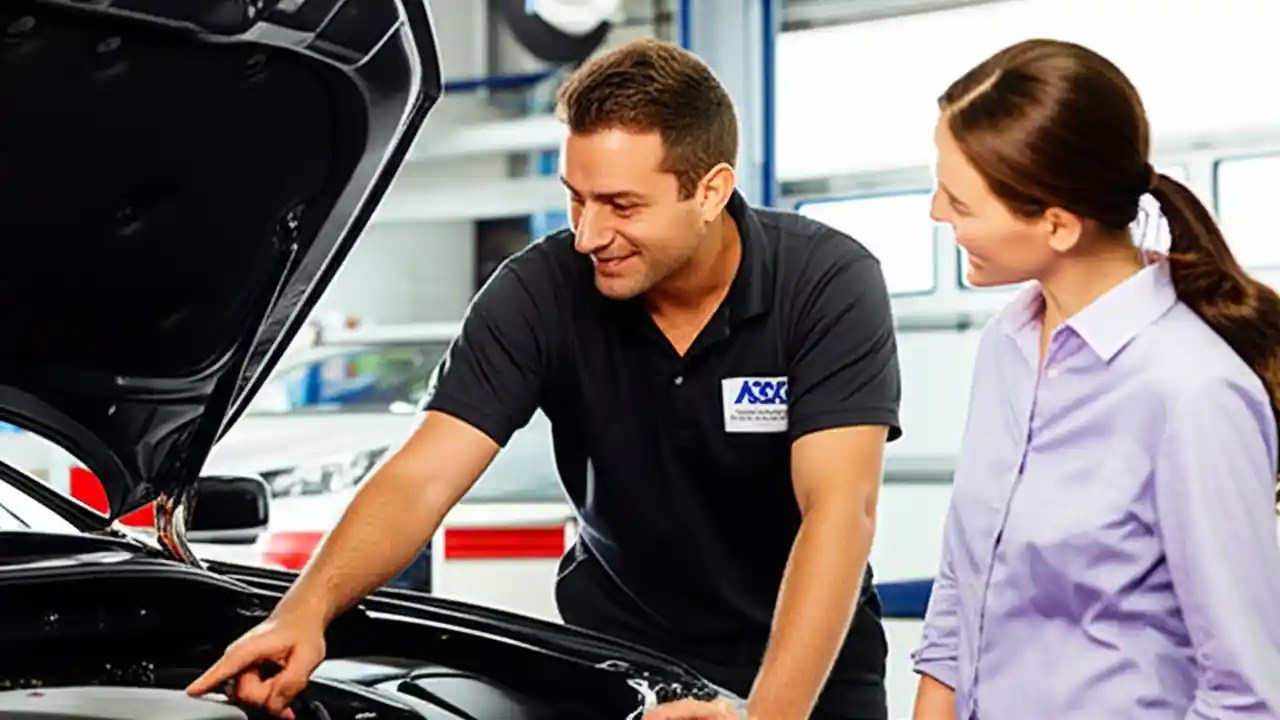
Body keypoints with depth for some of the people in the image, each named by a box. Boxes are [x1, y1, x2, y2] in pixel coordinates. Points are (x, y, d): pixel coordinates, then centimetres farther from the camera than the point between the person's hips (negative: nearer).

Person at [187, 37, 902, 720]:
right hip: (615, 647, 1)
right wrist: (309, 607, -37)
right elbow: (422, 477, -19)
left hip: (807, 661, -1)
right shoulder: (541, 291, -15)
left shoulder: (831, 284, -20)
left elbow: (840, 511, -29)